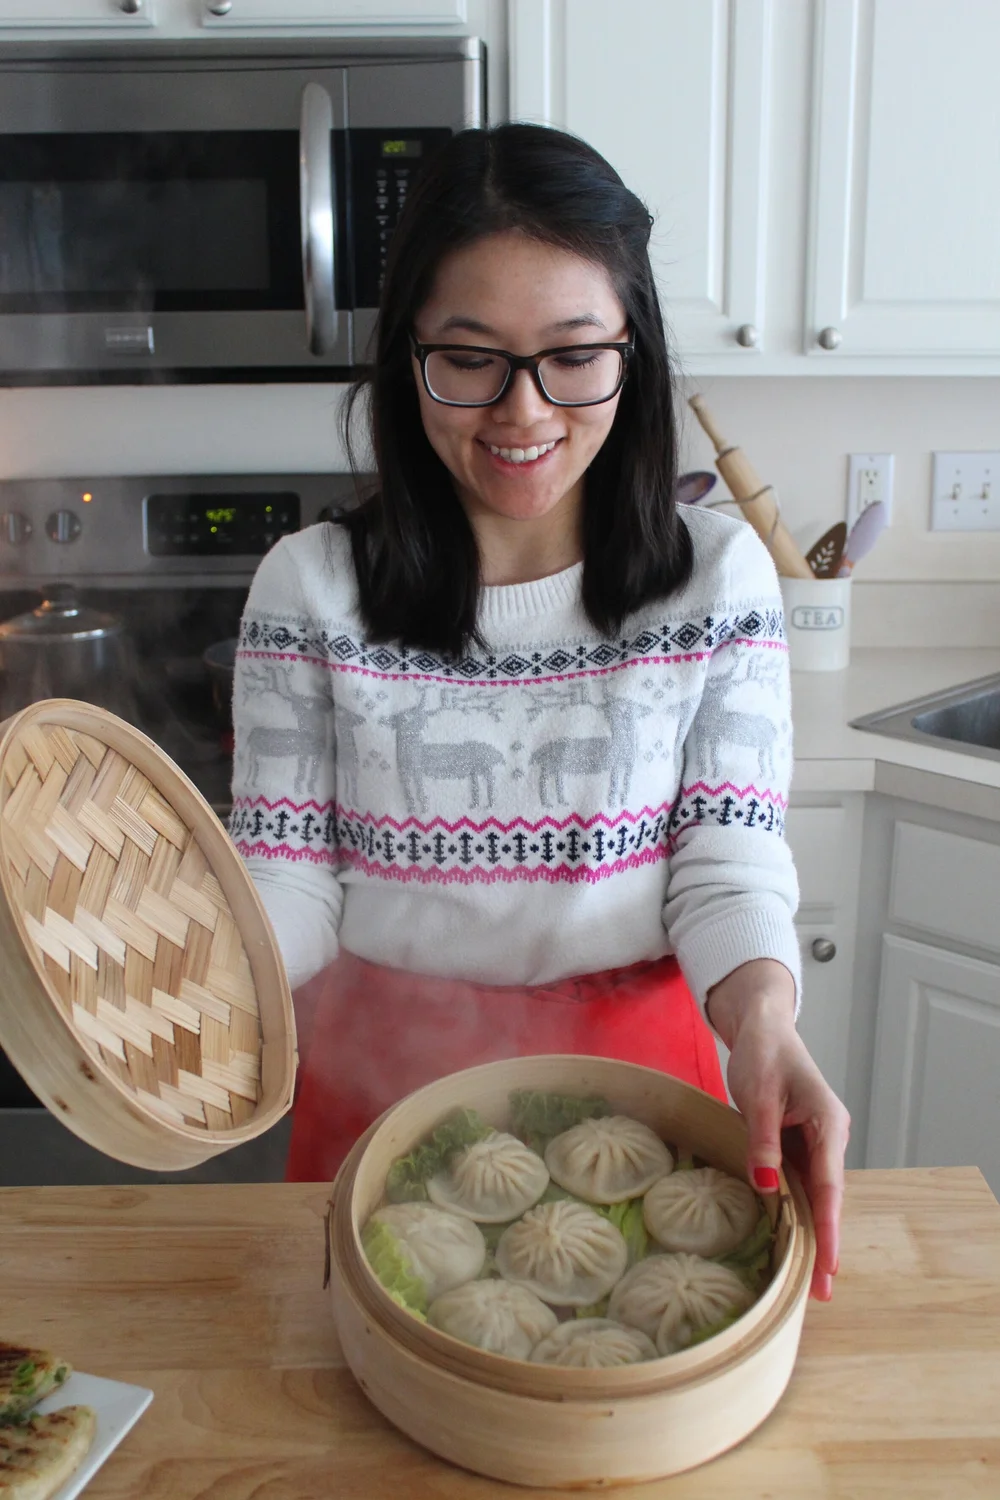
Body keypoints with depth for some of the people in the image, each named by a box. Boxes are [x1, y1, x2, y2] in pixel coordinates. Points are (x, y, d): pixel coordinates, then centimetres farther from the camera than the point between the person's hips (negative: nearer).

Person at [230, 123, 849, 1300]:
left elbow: (729, 862, -9)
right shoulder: (310, 587, -8)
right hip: (382, 1077, 1)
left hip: (632, 1070, 0)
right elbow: (288, 883, -8)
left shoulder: (720, 574, -7)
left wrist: (762, 1024, -28)